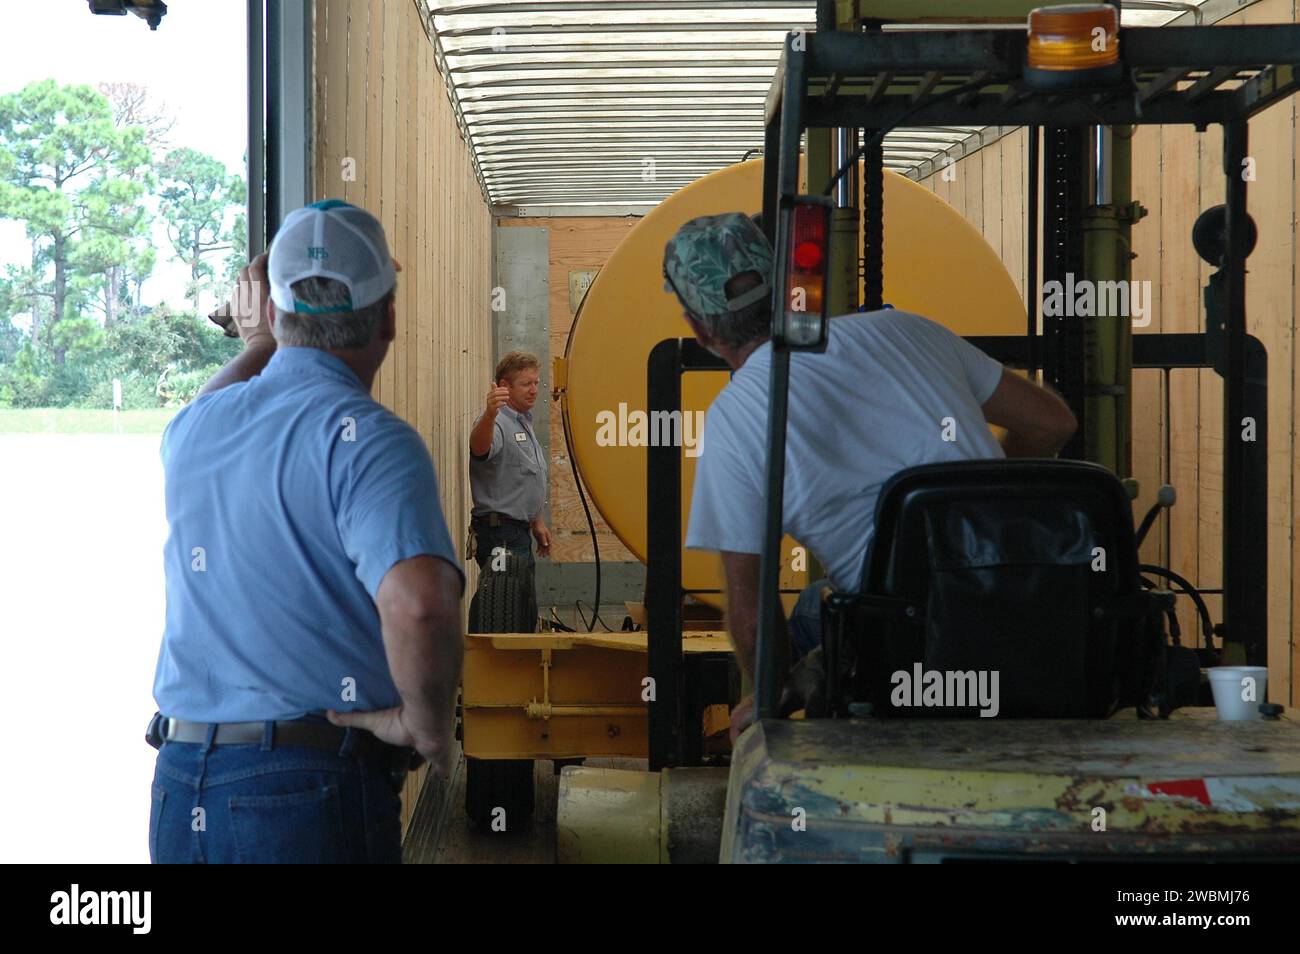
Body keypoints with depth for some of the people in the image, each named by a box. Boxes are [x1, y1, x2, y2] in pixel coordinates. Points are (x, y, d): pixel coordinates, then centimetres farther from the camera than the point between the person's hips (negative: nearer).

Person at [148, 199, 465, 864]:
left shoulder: (195, 427, 8)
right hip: (314, 792, -6)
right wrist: (426, 722, -15)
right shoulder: (368, 440, -14)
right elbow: (418, 604, -31)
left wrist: (261, 346, 50)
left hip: (178, 785, 6)